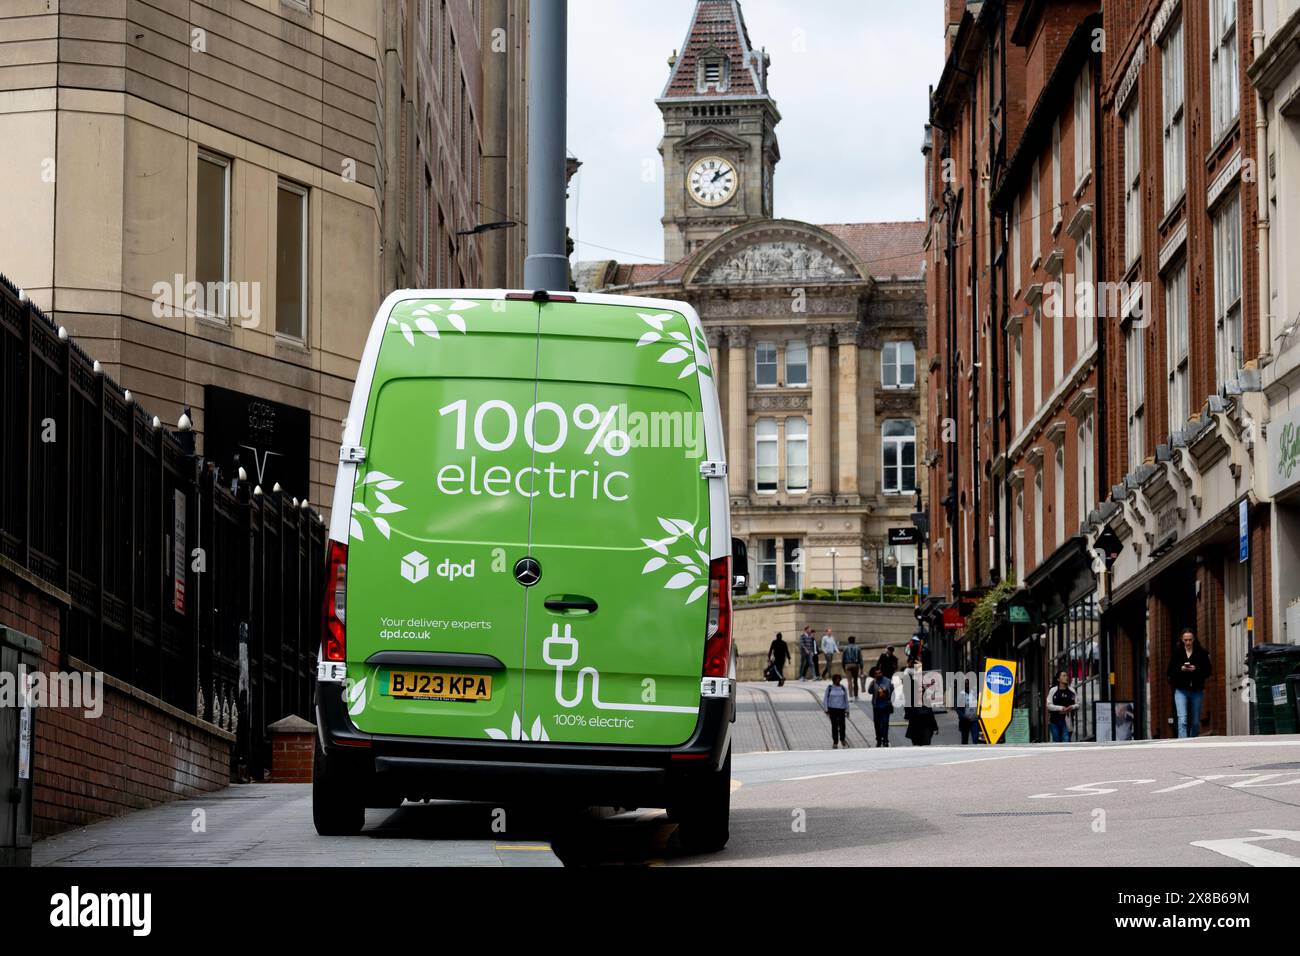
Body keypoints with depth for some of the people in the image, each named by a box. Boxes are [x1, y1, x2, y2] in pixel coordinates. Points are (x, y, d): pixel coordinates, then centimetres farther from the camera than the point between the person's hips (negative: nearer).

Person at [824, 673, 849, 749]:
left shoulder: (843, 688, 7)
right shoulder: (829, 688, 2)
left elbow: (846, 700, 12)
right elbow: (825, 699, 4)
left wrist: (847, 710, 9)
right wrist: (826, 710, -3)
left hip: (841, 709, 1)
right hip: (832, 709, -1)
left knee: (842, 725, -9)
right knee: (834, 726, -1)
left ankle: (842, 739, 16)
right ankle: (835, 742, 7)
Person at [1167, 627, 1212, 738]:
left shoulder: (1202, 653, 2)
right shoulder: (1177, 652, 4)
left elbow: (1209, 671, -1)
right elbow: (1169, 672, 3)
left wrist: (1196, 670, -17)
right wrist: (1180, 669, -15)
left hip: (1197, 691, 1)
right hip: (1181, 690, -1)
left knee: (1195, 722, 9)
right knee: (1182, 720, -14)